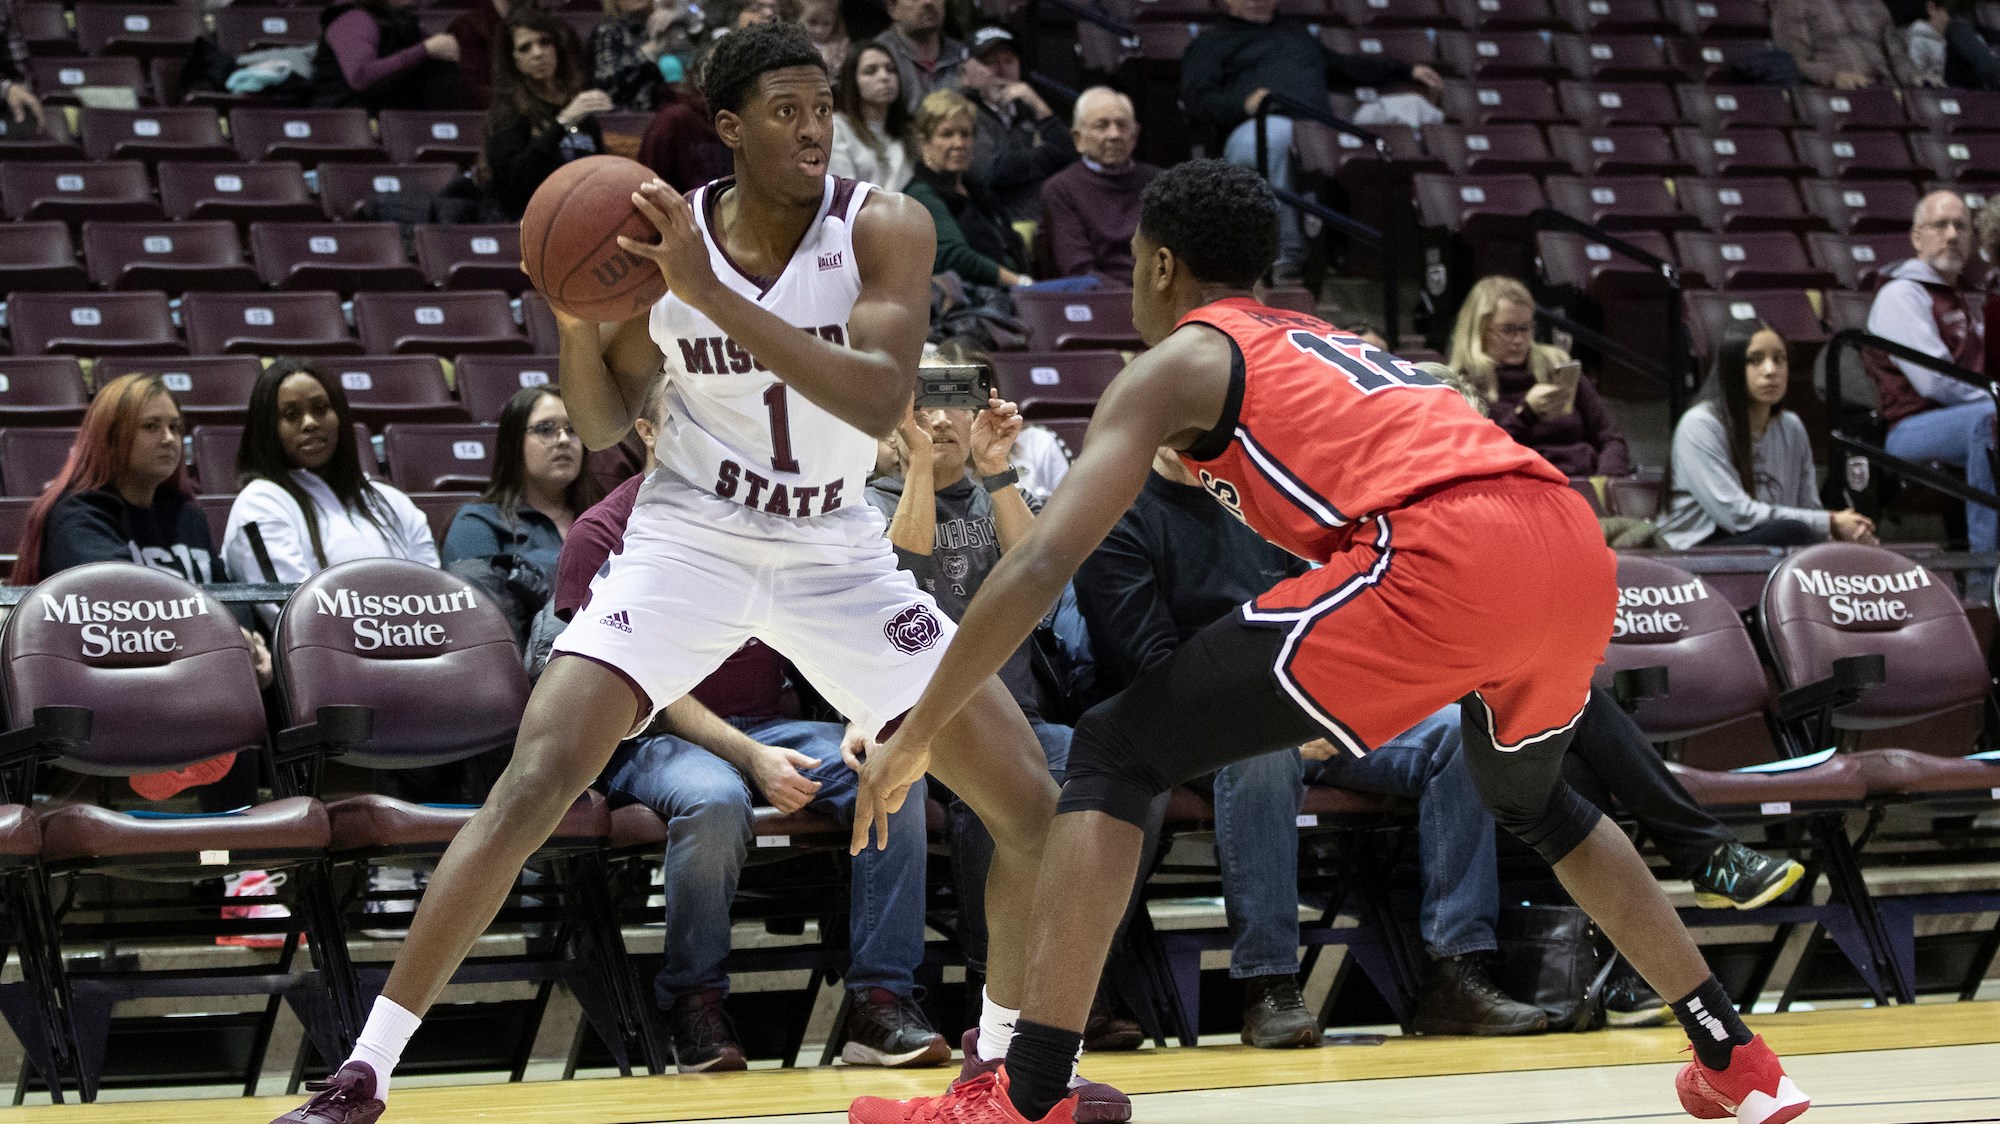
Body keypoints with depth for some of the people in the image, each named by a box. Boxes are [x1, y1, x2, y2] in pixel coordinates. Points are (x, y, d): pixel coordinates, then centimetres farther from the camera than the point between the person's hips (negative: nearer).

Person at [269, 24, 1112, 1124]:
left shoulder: (882, 229, -14)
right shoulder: (662, 233, -10)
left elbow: (880, 400, -31)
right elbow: (603, 426, 3)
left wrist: (714, 294, -37)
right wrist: (576, 317, -19)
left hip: (837, 554, 1)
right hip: (688, 539, -1)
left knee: (1032, 804, -4)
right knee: (532, 785, -19)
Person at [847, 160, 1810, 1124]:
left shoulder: (1178, 361, 15)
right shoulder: (1325, 346, 36)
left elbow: (1040, 568, 6)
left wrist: (912, 739, 12)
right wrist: (1340, 701, 59)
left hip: (1445, 558, -7)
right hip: (1575, 550, 7)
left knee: (1114, 755, 3)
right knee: (1530, 799, 39)